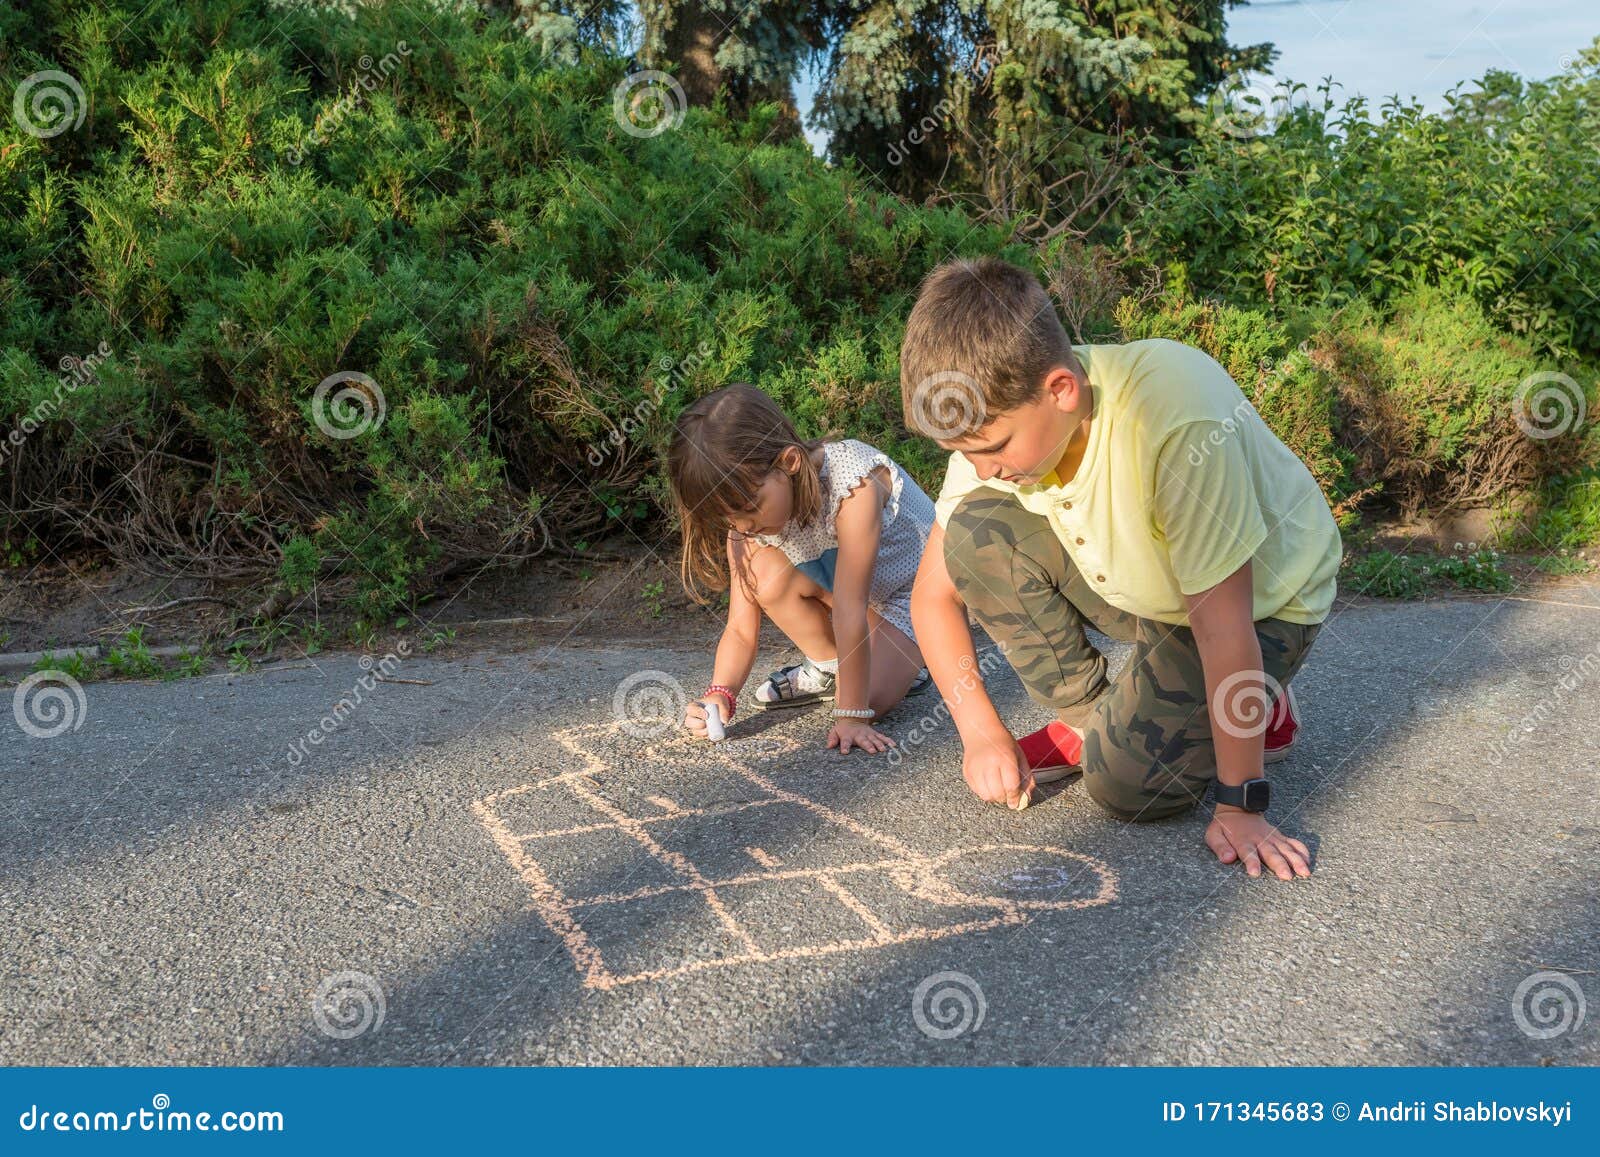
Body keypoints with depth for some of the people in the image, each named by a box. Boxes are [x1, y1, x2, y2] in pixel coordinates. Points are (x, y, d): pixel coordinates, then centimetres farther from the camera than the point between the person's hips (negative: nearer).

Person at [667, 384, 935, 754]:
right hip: (840, 581, 5)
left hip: (912, 586, -5)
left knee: (871, 696, -27)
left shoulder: (853, 480, -37)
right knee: (762, 571, -24)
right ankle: (828, 667, 0)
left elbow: (851, 613, -38)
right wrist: (719, 694, -33)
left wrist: (852, 717, -36)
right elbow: (741, 629, -16)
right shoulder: (748, 499, -19)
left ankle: (904, 663, 8)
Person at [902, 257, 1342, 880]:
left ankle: (1258, 708, 10)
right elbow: (933, 594, -10)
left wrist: (1239, 806, -28)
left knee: (1127, 781, -22)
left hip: (1264, 598, -5)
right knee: (976, 530, -19)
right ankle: (1088, 717, 0)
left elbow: (1221, 620, -34)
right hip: (1141, 585, 6)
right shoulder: (999, 417, -20)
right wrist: (981, 732, -16)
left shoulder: (1180, 422, -40)